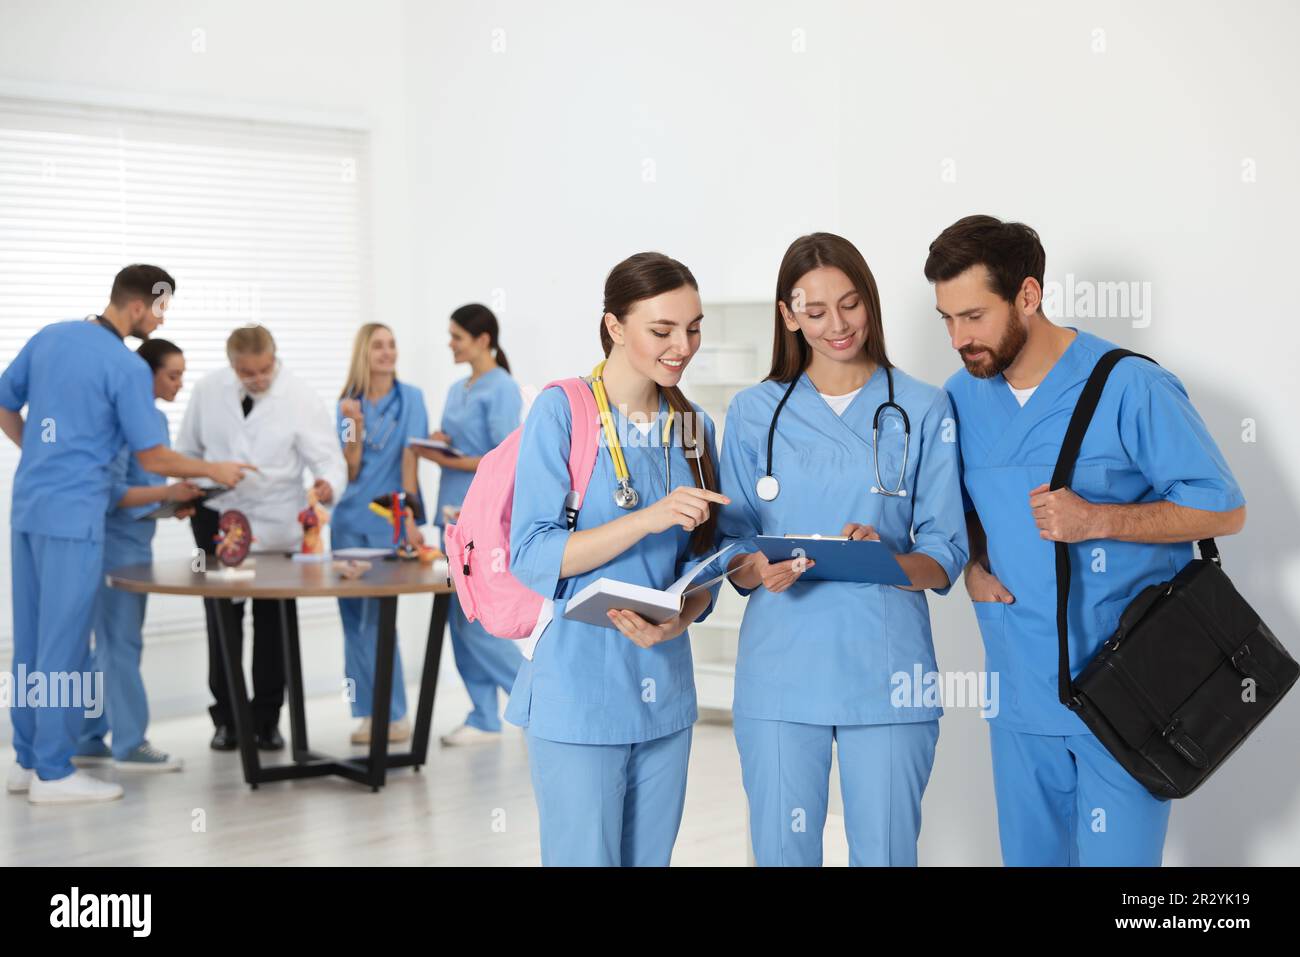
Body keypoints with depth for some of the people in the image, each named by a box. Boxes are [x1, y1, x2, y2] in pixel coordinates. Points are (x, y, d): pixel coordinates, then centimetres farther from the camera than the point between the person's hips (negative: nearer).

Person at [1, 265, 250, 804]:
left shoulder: (48, 338, 8)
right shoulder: (128, 368, -13)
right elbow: (153, 459, -10)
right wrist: (214, 471, 4)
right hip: (73, 516, -8)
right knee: (64, 643, -2)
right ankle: (53, 773, 3)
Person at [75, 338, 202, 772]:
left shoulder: (158, 419, 11)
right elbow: (111, 492, -21)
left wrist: (175, 502, 1)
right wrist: (167, 493, -28)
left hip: (137, 541, 9)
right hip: (116, 541, -9)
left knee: (113, 643, 13)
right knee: (121, 642, -3)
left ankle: (89, 740, 20)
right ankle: (129, 745, 4)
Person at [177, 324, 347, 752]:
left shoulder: (302, 398, -12)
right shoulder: (208, 390, -3)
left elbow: (328, 458, -17)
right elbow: (188, 450, 9)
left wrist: (328, 483, -39)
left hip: (275, 529, -2)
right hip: (218, 523, 2)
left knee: (272, 626, 7)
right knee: (222, 624, 6)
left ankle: (267, 720, 20)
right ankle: (226, 718, 20)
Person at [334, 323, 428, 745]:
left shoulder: (409, 398, -1)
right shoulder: (348, 403, 8)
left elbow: (410, 461, -8)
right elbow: (350, 471, 2)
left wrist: (410, 520, -14)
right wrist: (354, 425, -11)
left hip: (388, 519, -4)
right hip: (349, 519, 4)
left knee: (379, 615, -8)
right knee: (352, 616, 5)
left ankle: (395, 715, 1)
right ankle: (369, 711, 13)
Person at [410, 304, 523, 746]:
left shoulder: (502, 389, -10)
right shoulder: (457, 389, 16)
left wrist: (449, 462, -18)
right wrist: (433, 445, 0)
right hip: (454, 513, 9)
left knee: (477, 622, -9)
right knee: (460, 622, 7)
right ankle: (485, 718, 13)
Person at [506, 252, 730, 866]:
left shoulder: (693, 427, 9)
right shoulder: (561, 412, -8)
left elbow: (702, 563, 11)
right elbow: (532, 556, -13)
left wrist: (679, 621, -11)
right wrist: (650, 519, -23)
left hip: (665, 693, 6)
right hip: (579, 693, -5)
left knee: (651, 856, 14)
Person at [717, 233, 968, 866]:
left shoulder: (922, 410, 4)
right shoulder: (752, 413, 8)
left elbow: (944, 560, 1)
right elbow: (734, 556, 7)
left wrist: (887, 560, -19)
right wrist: (762, 570, -15)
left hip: (887, 671, -1)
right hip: (780, 671, 1)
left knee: (884, 853, 5)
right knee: (782, 851, 6)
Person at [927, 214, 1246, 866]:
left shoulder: (1128, 388, -12)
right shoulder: (961, 397, 5)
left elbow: (1224, 510, -9)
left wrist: (1095, 519, -20)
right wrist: (973, 563, -1)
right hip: (1019, 687, 5)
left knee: (1115, 856, -1)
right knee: (1028, 853, 14)